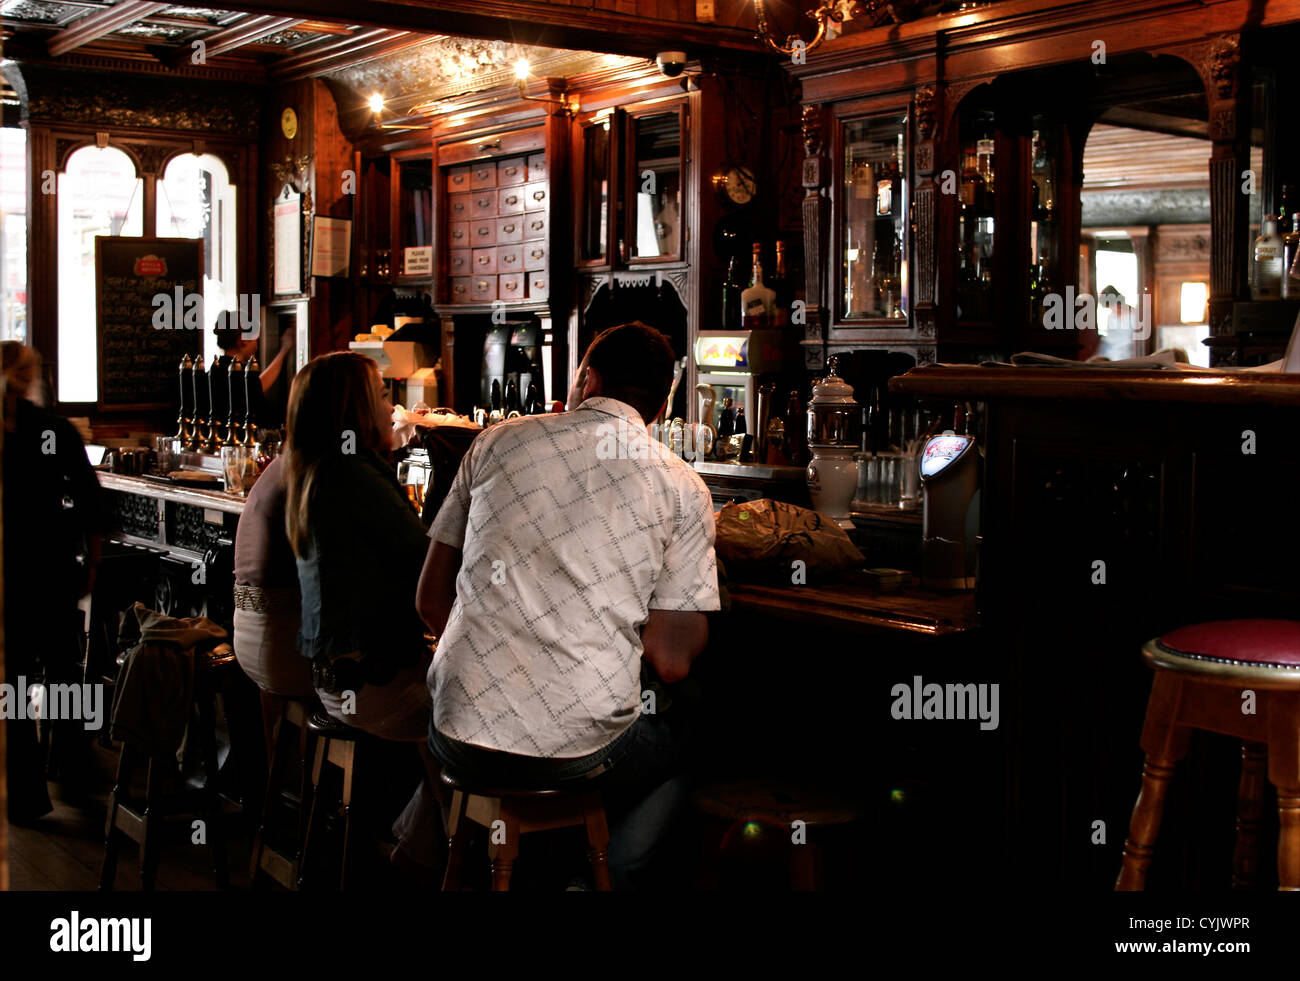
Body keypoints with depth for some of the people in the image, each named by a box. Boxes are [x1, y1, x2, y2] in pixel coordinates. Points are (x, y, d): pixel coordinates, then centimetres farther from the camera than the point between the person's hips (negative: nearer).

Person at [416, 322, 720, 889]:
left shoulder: (496, 443, 5)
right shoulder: (682, 489, -1)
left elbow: (431, 600, 9)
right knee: (679, 739, 29)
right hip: (580, 756, -2)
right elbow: (671, 663, -4)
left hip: (459, 740, 3)